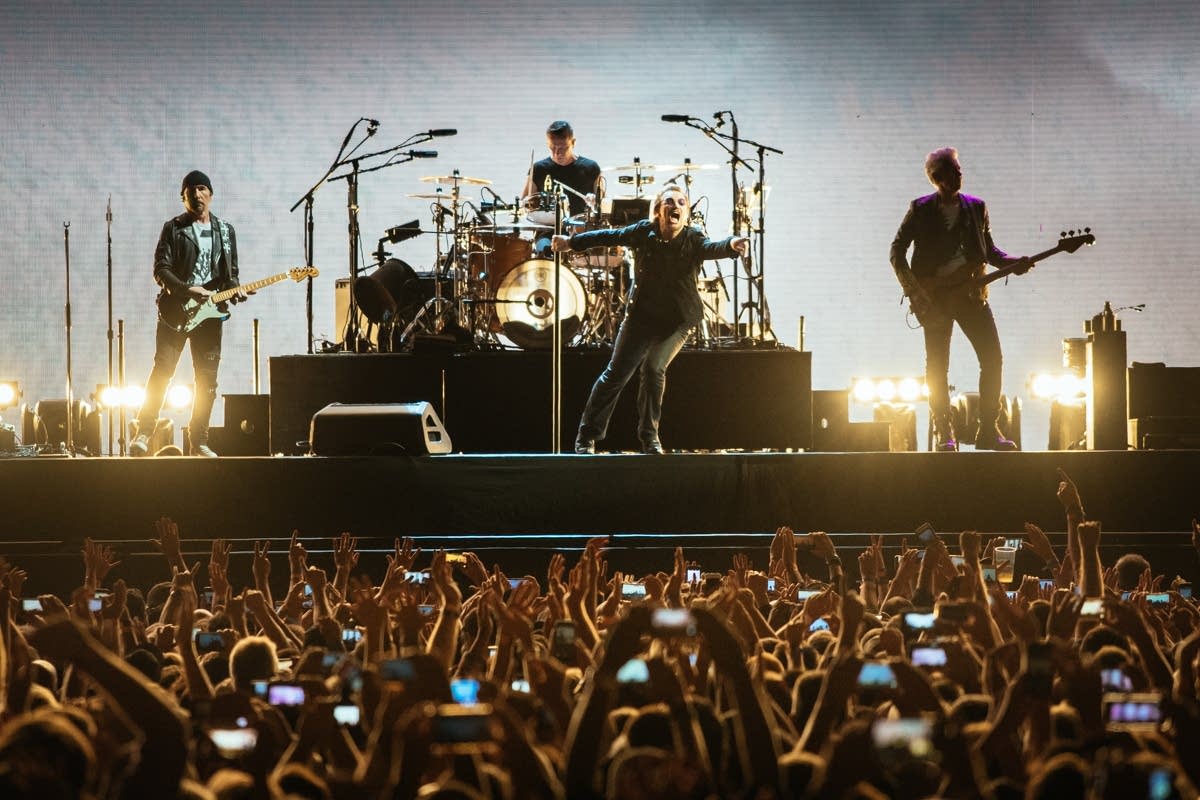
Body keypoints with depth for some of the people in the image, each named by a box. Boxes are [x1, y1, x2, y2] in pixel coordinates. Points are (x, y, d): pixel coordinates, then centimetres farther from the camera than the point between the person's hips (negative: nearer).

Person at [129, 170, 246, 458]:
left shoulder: (226, 231, 15)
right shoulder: (173, 228, 2)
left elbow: (231, 273, 18)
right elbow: (161, 270, -5)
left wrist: (233, 291, -4)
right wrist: (187, 290, -18)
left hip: (209, 313, 4)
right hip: (176, 311, -4)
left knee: (207, 380, 3)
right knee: (162, 370, -12)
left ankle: (198, 442, 9)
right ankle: (143, 434, -10)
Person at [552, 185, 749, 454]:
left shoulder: (692, 240, -15)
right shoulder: (644, 232, -10)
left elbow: (711, 248, -35)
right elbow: (609, 237, 3)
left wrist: (731, 246, -57)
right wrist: (572, 242, 11)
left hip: (678, 320, -2)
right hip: (641, 315, 2)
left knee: (654, 369, -18)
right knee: (616, 373, 3)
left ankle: (649, 437, -1)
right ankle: (587, 436, 17)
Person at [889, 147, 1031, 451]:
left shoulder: (976, 207, 11)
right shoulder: (921, 209, 1)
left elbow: (989, 250, 17)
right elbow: (897, 250, 2)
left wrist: (1013, 263, -2)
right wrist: (913, 289, -8)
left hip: (970, 292, 3)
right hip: (935, 295, -3)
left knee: (992, 358, -7)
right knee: (937, 365, -3)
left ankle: (988, 430, 0)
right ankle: (944, 433, 5)